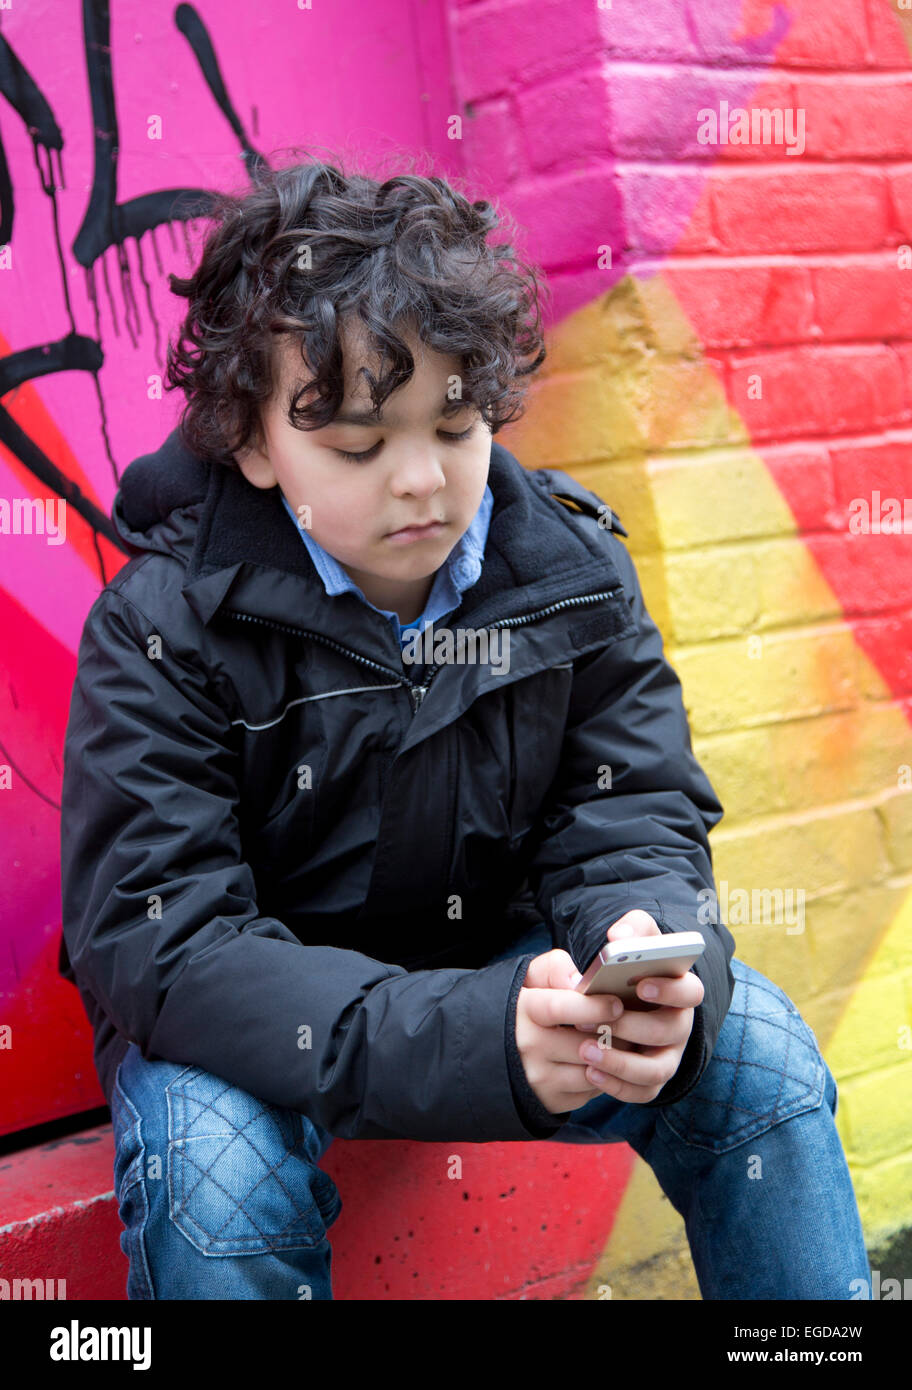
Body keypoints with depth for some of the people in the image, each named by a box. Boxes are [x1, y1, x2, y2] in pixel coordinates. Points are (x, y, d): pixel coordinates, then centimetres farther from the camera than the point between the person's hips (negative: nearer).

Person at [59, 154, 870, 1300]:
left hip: (500, 964, 4)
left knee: (757, 1050, -15)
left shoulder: (574, 571, -9)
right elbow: (155, 940, -27)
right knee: (214, 1163, -34)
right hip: (266, 1023, -3)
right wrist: (474, 1037, -41)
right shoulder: (164, 628, -20)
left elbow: (631, 828, -7)